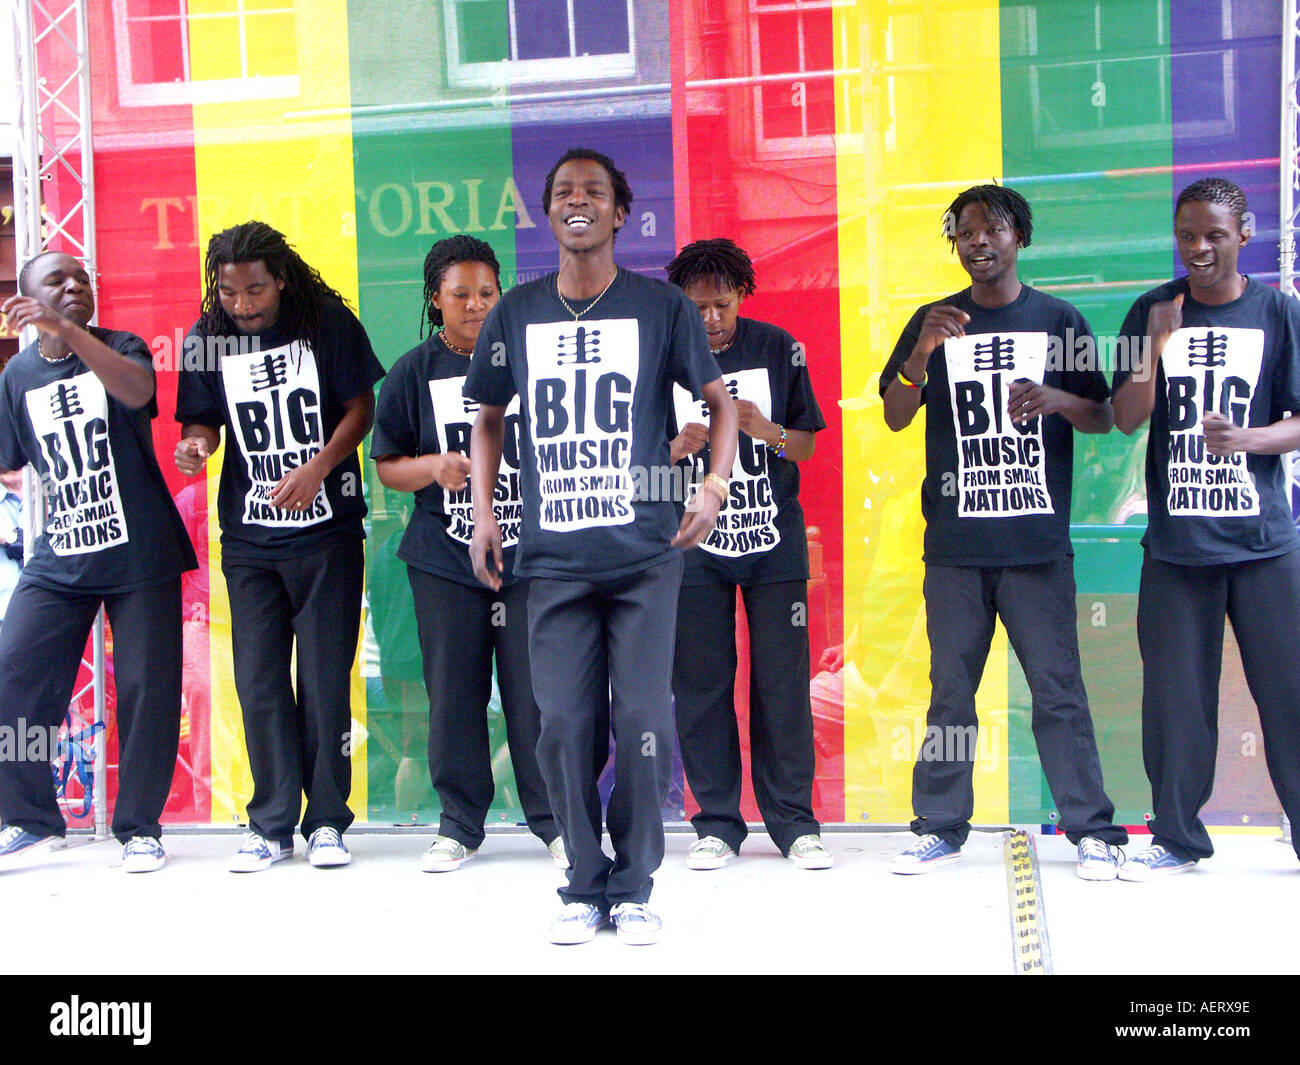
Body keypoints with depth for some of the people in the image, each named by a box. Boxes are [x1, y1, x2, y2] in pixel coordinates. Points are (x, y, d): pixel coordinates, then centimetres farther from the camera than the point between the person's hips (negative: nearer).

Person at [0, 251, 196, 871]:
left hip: (139, 557, -3)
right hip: (58, 560, 3)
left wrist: (66, 330, -34)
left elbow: (137, 389, -26)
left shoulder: (120, 348, -1)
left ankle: (140, 828, 12)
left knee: (146, 689, -2)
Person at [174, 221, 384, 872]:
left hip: (326, 531, -2)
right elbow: (203, 422, 8)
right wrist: (196, 445, -16)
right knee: (259, 681, 3)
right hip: (248, 538, 2)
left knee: (326, 678, 0)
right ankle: (271, 825, 13)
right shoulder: (207, 340, 1)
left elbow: (361, 407, -1)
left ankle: (327, 821, 11)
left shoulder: (328, 324, -5)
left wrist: (317, 469, -15)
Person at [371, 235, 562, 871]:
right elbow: (386, 466, 7)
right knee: (454, 692, 4)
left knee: (534, 690, -1)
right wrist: (433, 467, -13)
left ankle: (553, 821, 12)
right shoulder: (413, 373, 5)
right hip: (444, 561, 1)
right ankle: (460, 824, 18)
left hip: (530, 555, -1)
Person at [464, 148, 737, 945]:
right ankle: (585, 887, 15)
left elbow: (720, 401, 9)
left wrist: (715, 485, -6)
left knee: (643, 722, -2)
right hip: (553, 557, 2)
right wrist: (483, 509, 10)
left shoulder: (661, 306, 3)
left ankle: (635, 887, 13)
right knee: (565, 725, 1)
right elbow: (490, 418, 21)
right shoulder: (517, 314, 10)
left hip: (645, 553, -2)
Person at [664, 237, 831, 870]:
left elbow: (808, 444, 5)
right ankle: (716, 824, 12)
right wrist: (679, 447, -17)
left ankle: (794, 823, 11)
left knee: (782, 681, 1)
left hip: (774, 540, 0)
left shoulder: (779, 349, 2)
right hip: (695, 544, 0)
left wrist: (768, 431, -16)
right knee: (701, 684, 1)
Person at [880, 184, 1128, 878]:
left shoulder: (1059, 321, 9)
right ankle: (940, 829, 11)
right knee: (951, 686, 3)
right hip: (955, 542, 1)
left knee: (1058, 686, -1)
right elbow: (894, 417, 3)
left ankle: (1092, 830, 6)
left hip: (1038, 541, -1)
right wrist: (924, 351, -14)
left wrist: (1054, 398, -12)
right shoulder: (934, 322, 11)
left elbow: (1103, 417, 9)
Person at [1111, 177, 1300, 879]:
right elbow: (1127, 419, 1)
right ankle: (1177, 839, 17)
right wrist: (1158, 341, -13)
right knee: (1175, 696, 4)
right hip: (1175, 540, 1)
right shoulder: (1152, 311, 7)